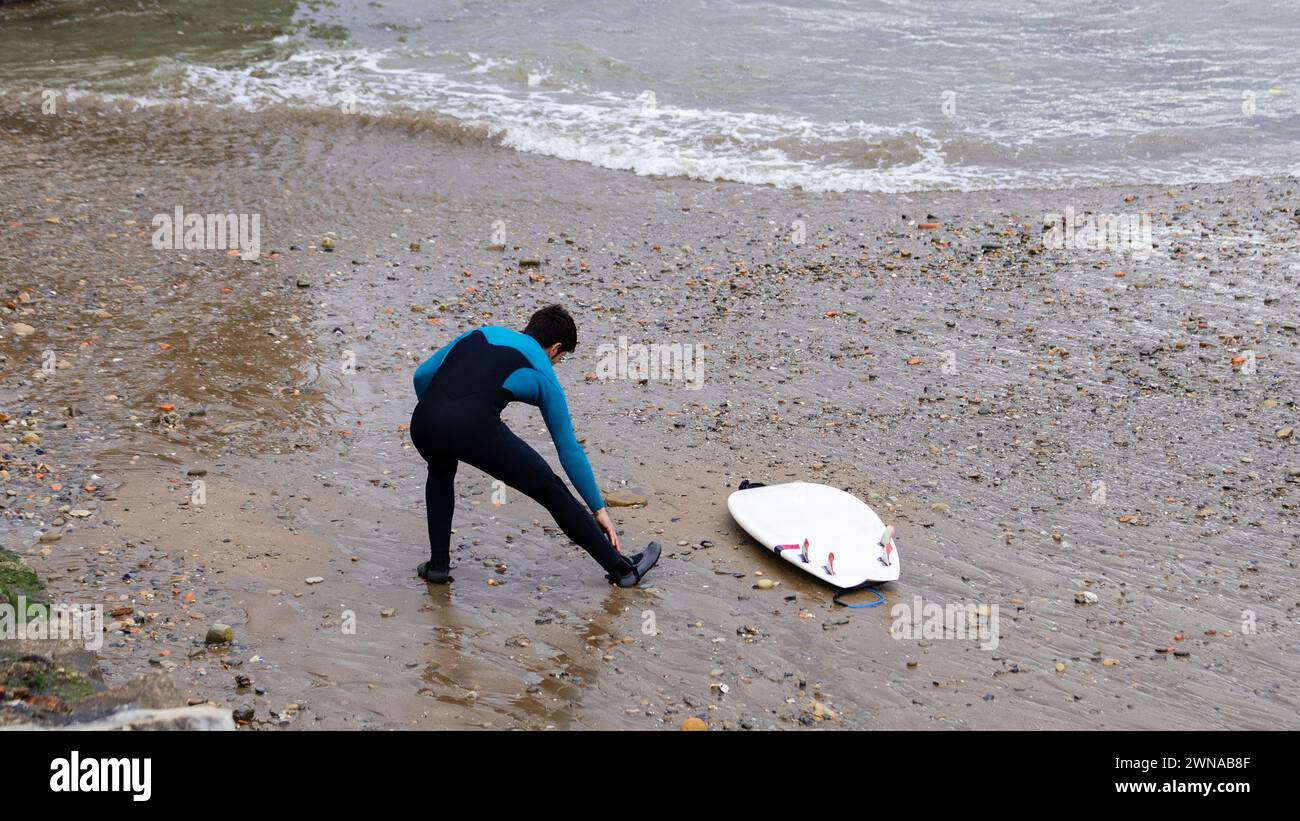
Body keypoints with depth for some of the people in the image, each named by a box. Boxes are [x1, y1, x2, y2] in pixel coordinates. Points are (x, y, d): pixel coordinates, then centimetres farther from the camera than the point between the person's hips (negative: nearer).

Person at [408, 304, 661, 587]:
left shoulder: (480, 334, 33)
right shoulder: (543, 376, 22)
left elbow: (422, 375, 28)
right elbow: (569, 449, 25)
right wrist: (599, 509, 31)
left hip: (422, 424, 4)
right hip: (475, 429, -4)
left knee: (440, 472, 41)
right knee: (552, 491, 12)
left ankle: (438, 564, 36)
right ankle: (622, 568, 18)